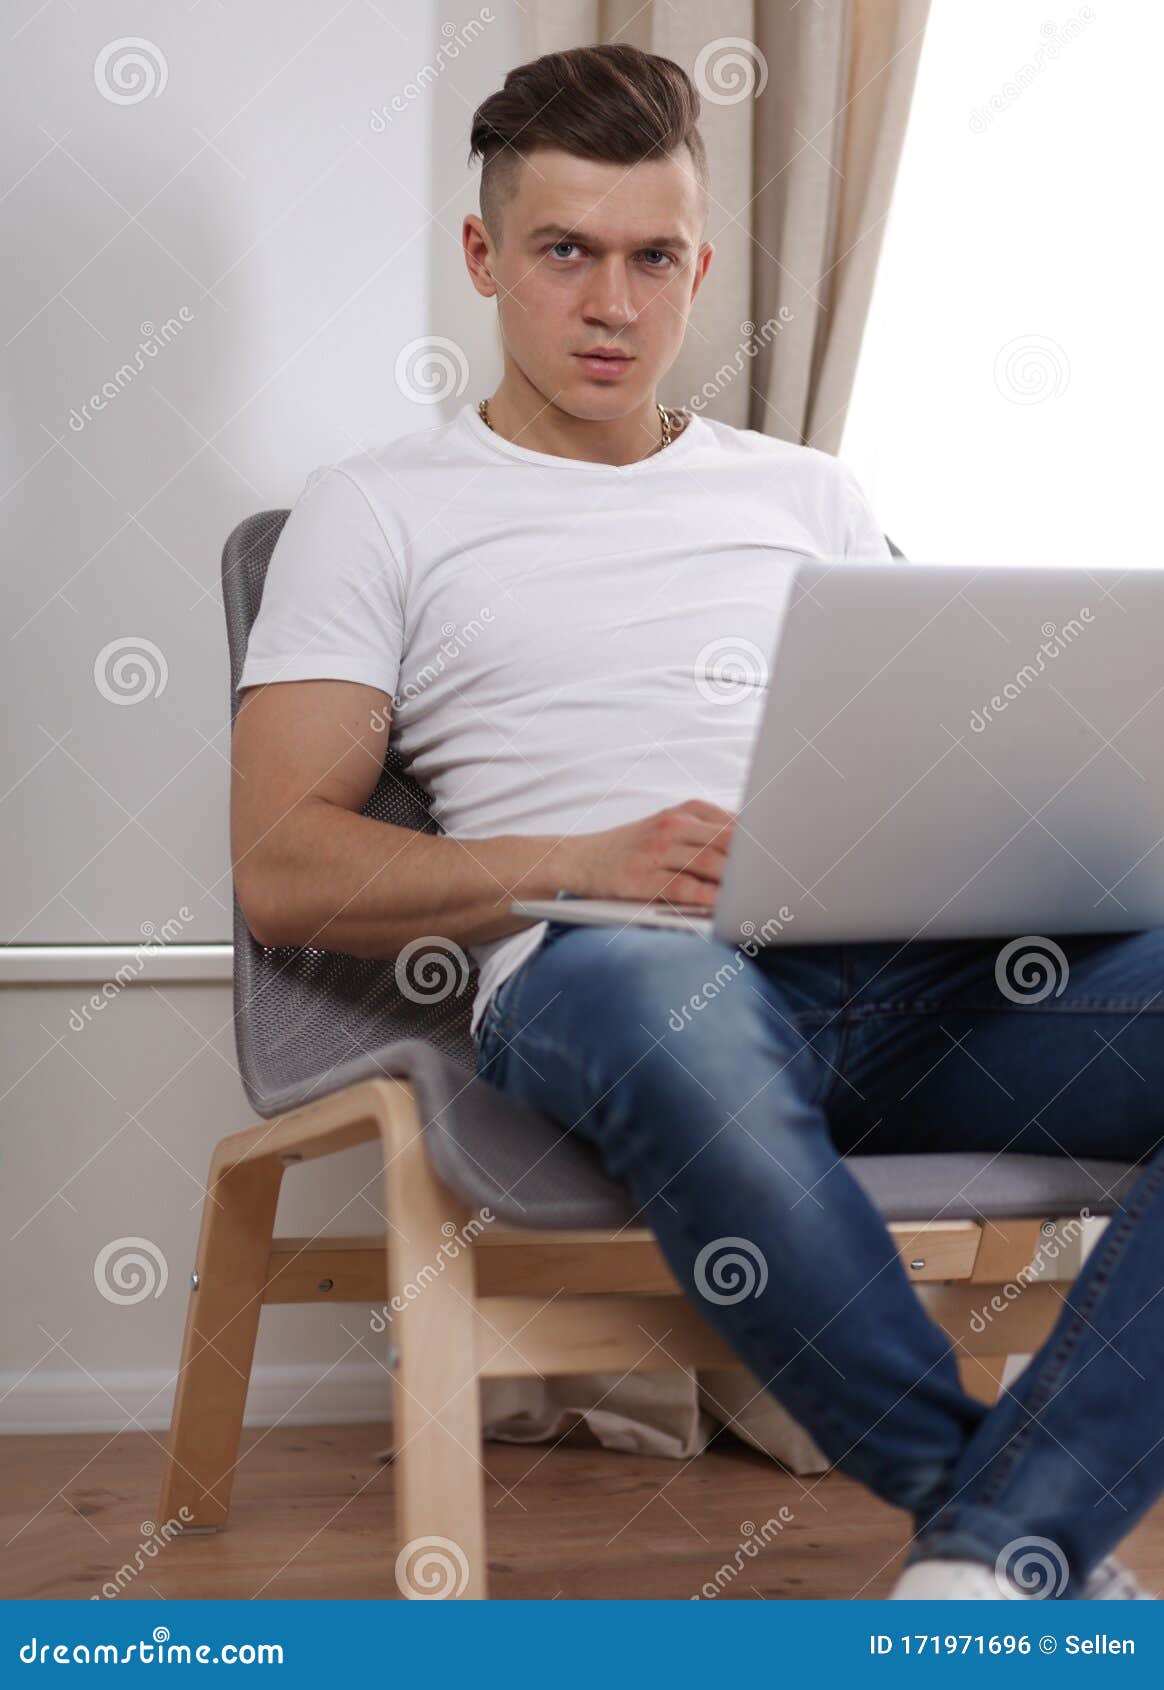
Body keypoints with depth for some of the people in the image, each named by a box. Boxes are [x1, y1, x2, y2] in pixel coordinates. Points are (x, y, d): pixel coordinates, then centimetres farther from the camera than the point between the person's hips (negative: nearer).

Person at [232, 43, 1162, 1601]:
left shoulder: (808, 493, 29)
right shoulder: (381, 511, 17)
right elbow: (283, 871, 5)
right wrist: (584, 865, -11)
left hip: (908, 963, 4)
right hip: (599, 973, -4)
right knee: (666, 993, -43)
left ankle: (983, 1566, -34)